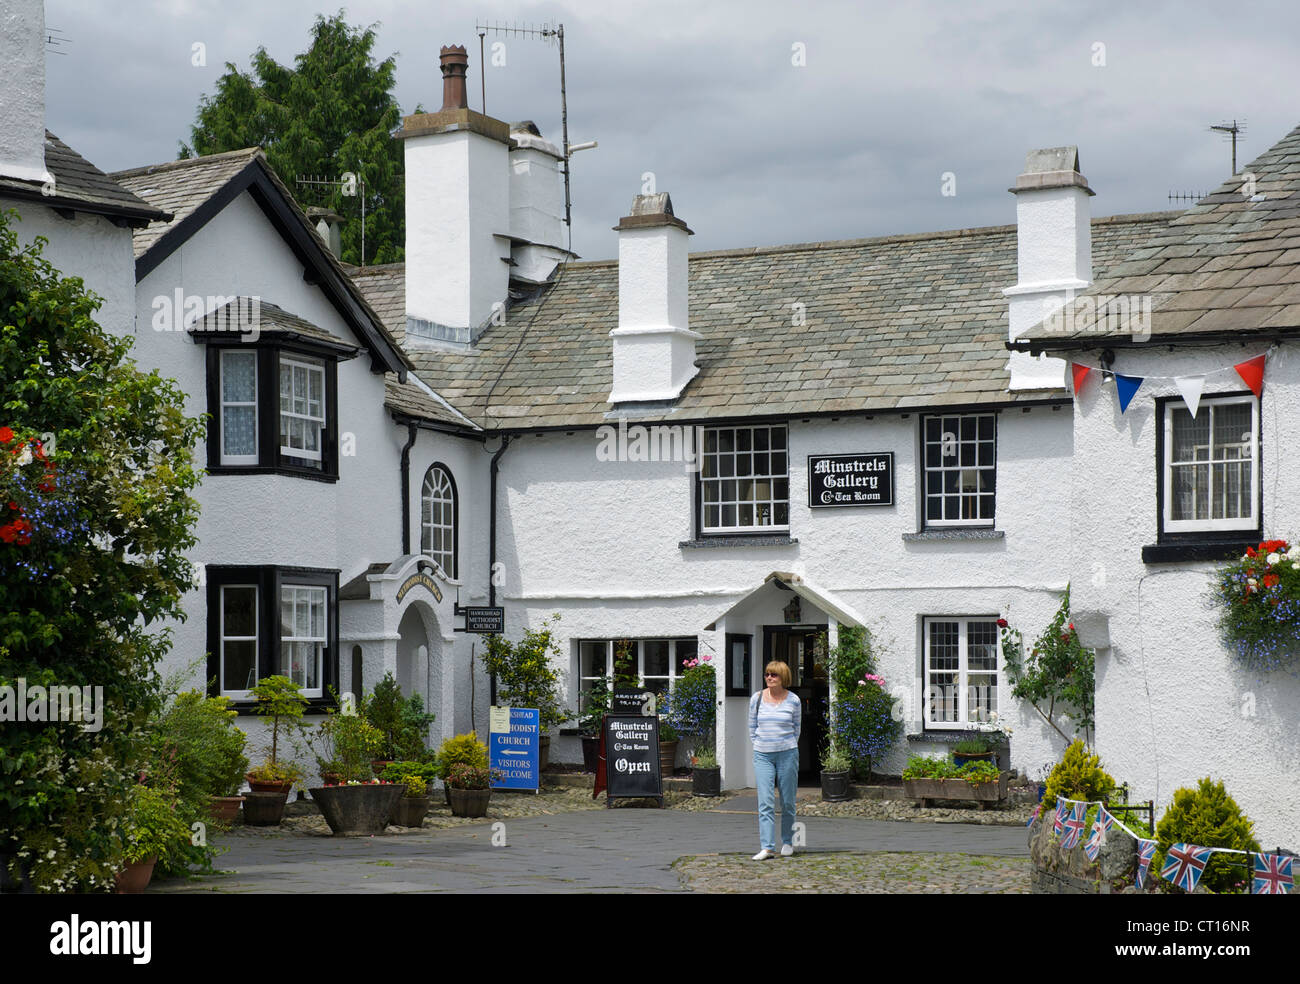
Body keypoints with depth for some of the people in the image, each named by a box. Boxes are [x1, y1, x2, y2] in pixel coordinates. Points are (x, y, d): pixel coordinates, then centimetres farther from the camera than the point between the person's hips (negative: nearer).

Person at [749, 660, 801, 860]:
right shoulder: (757, 699, 4)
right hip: (762, 756, 1)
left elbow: (796, 728, 10)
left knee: (787, 801, 6)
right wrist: (760, 747, 7)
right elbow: (752, 727, 13)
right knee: (765, 802, -8)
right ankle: (767, 847, -12)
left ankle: (787, 842, 23)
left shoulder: (793, 700, 1)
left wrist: (788, 749, 7)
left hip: (787, 754, -1)